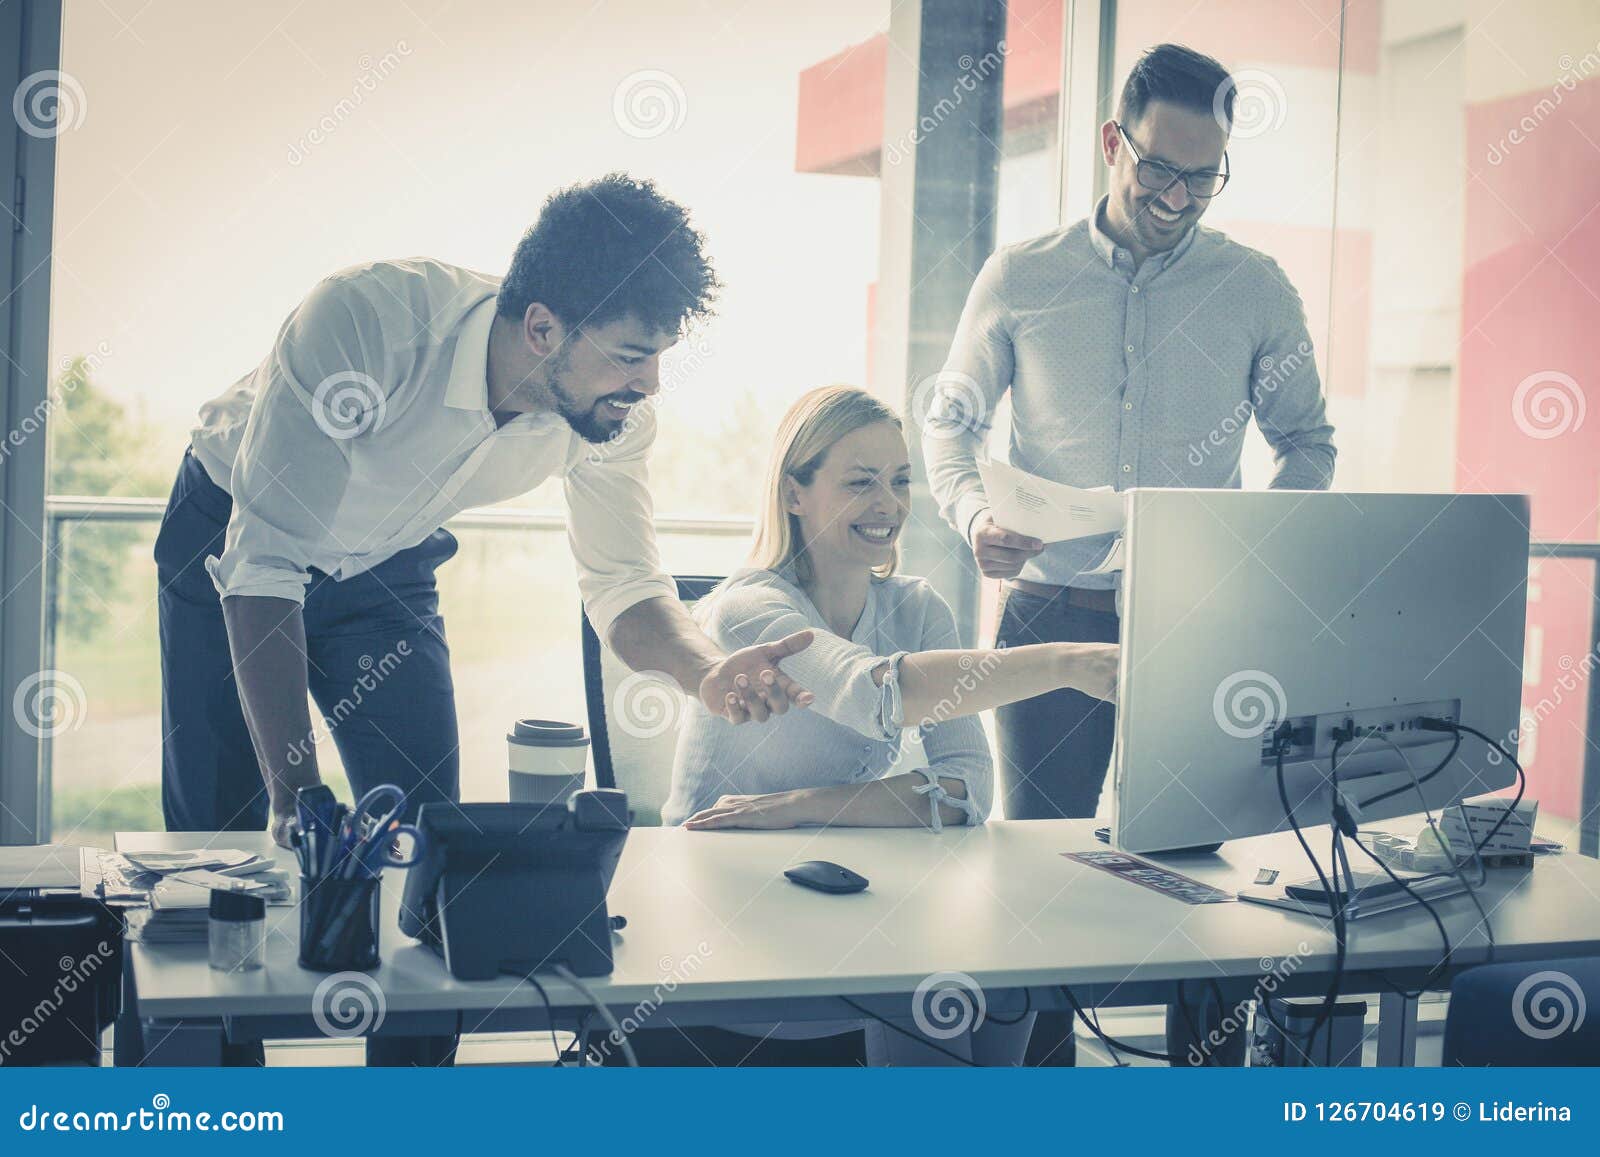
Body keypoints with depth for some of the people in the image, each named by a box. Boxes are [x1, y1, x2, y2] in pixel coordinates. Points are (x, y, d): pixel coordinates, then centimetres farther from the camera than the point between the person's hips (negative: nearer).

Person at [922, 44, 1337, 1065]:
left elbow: (1308, 441, 12)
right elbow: (950, 421, 11)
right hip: (1053, 615, 0)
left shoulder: (1257, 289, 3)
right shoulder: (1020, 279, 2)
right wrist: (972, 514, -9)